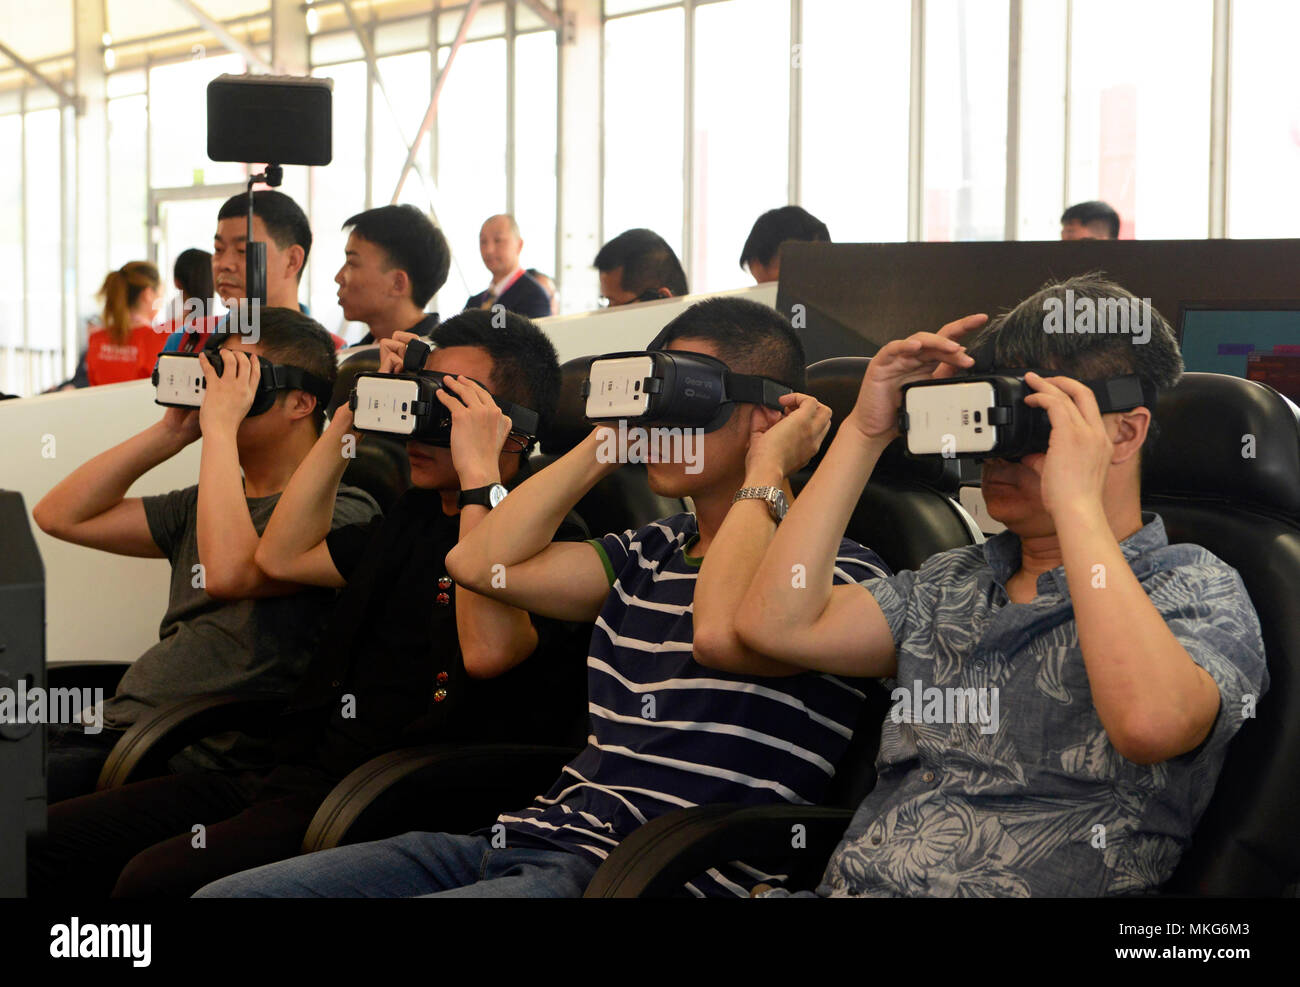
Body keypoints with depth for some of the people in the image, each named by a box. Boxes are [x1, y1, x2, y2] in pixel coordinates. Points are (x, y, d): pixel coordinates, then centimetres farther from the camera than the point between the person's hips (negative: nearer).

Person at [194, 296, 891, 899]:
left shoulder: (838, 569, -1)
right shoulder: (654, 554, 23)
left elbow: (723, 629, -23)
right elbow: (481, 563, 15)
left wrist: (766, 468, -9)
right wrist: (604, 444, 18)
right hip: (530, 836, 8)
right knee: (225, 894, -2)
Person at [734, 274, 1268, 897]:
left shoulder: (1198, 593, 1)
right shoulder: (956, 583, 20)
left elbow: (1151, 724, -23)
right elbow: (777, 624, 6)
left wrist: (1077, 503, -18)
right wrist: (865, 431, 8)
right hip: (850, 883, 6)